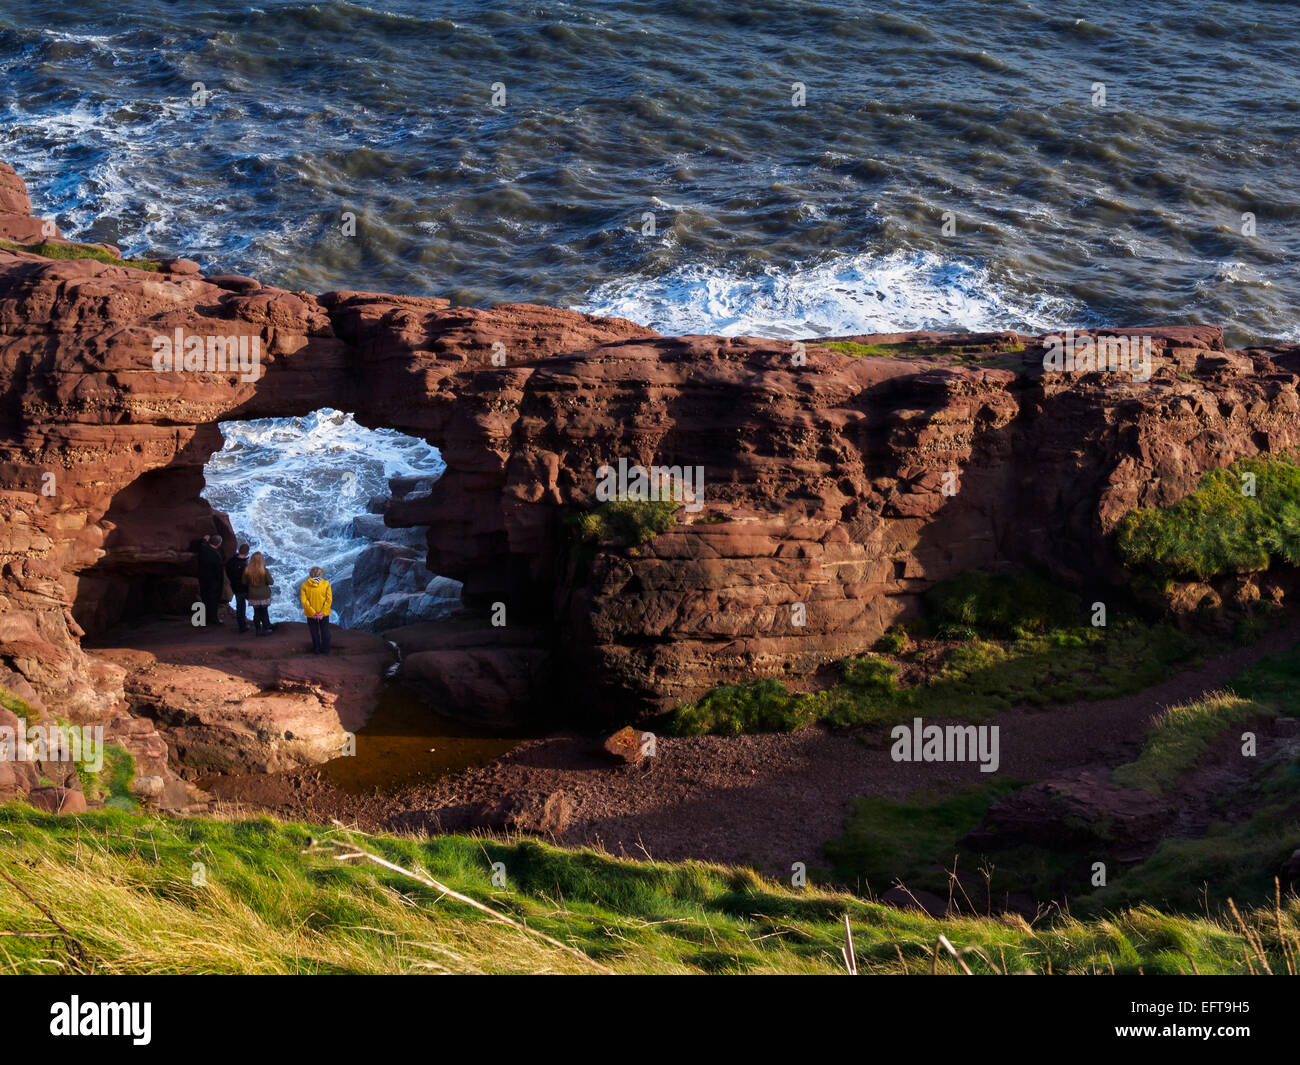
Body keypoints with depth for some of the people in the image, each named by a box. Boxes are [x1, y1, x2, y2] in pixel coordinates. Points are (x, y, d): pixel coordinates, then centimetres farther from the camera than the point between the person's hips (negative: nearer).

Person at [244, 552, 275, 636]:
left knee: (256, 613, 13)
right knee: (264, 613, 12)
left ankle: (257, 630, 17)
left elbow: (244, 582, -1)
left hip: (253, 596, 2)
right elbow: (271, 582, -9)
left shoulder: (247, 570, -12)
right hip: (264, 595, -2)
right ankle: (265, 629, 17)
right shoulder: (265, 571, -19)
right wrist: (269, 575, 7)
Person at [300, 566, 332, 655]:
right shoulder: (326, 584, -10)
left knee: (314, 632, 15)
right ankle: (325, 649, 21)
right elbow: (329, 599, -14)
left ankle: (316, 649, 21)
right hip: (324, 614, 0)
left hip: (311, 614, 0)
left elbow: (304, 601, -13)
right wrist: (323, 612, -13)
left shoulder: (305, 585, -9)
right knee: (325, 631, 16)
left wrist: (312, 612, -13)